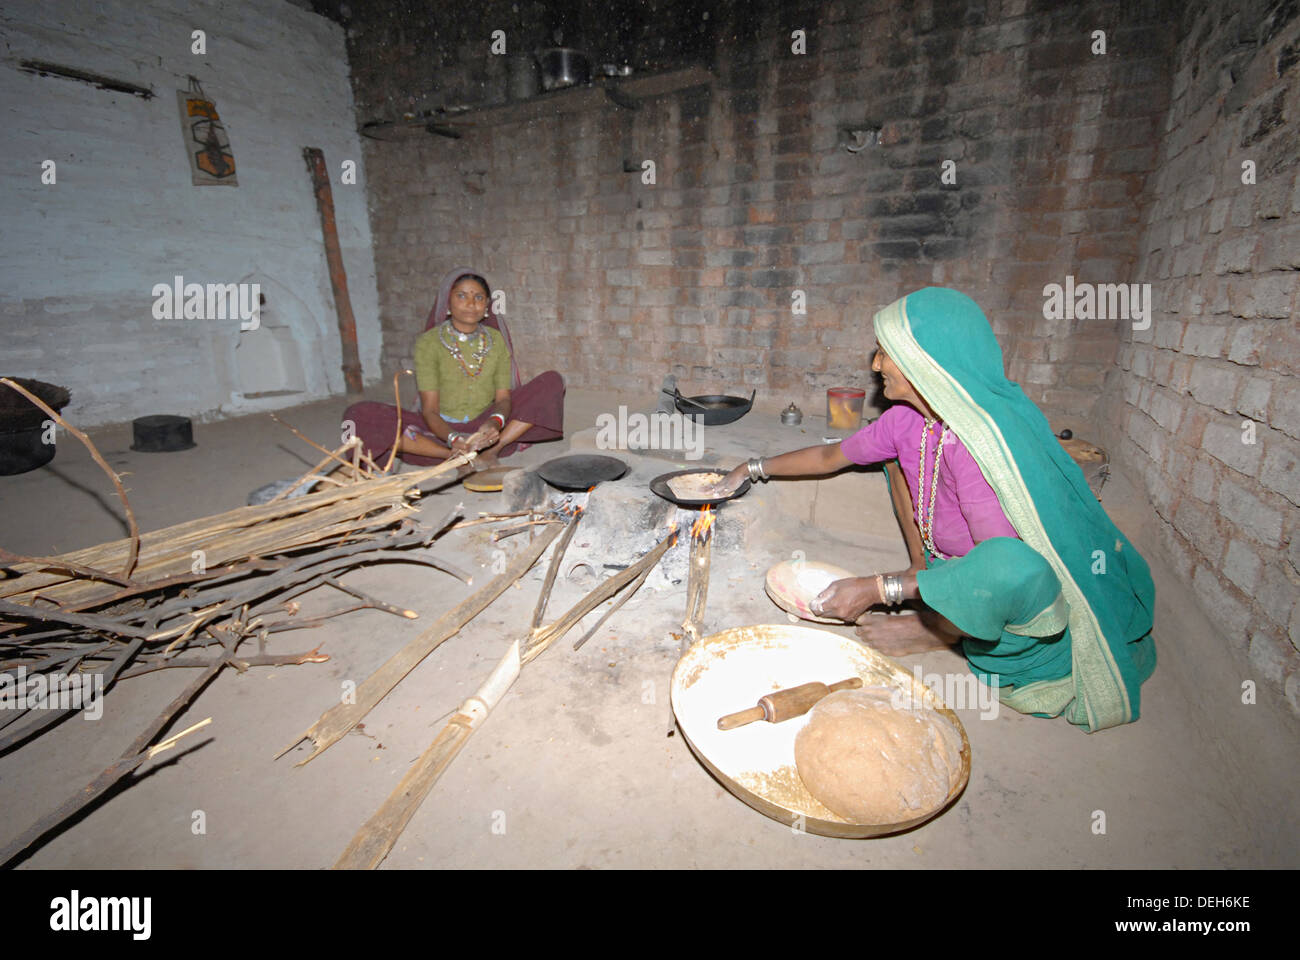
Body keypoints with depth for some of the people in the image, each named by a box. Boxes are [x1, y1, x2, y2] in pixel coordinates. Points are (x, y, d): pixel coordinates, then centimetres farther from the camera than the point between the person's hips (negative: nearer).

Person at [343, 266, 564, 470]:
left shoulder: (496, 340, 2)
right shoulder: (428, 342, -7)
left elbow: (504, 397, -4)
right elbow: (429, 410, -13)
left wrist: (496, 421, -29)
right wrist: (453, 438, -35)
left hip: (484, 429, 2)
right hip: (442, 429, -2)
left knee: (552, 381, -14)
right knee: (359, 415, -25)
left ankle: (492, 449, -23)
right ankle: (453, 456, -25)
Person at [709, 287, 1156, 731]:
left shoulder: (979, 439, -33)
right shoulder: (909, 419, -9)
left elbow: (1001, 565, -32)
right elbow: (830, 456, 5)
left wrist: (878, 589, -31)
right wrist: (753, 469, 10)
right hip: (953, 559, 7)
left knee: (1015, 564, -43)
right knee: (898, 454, 7)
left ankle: (934, 632, -9)